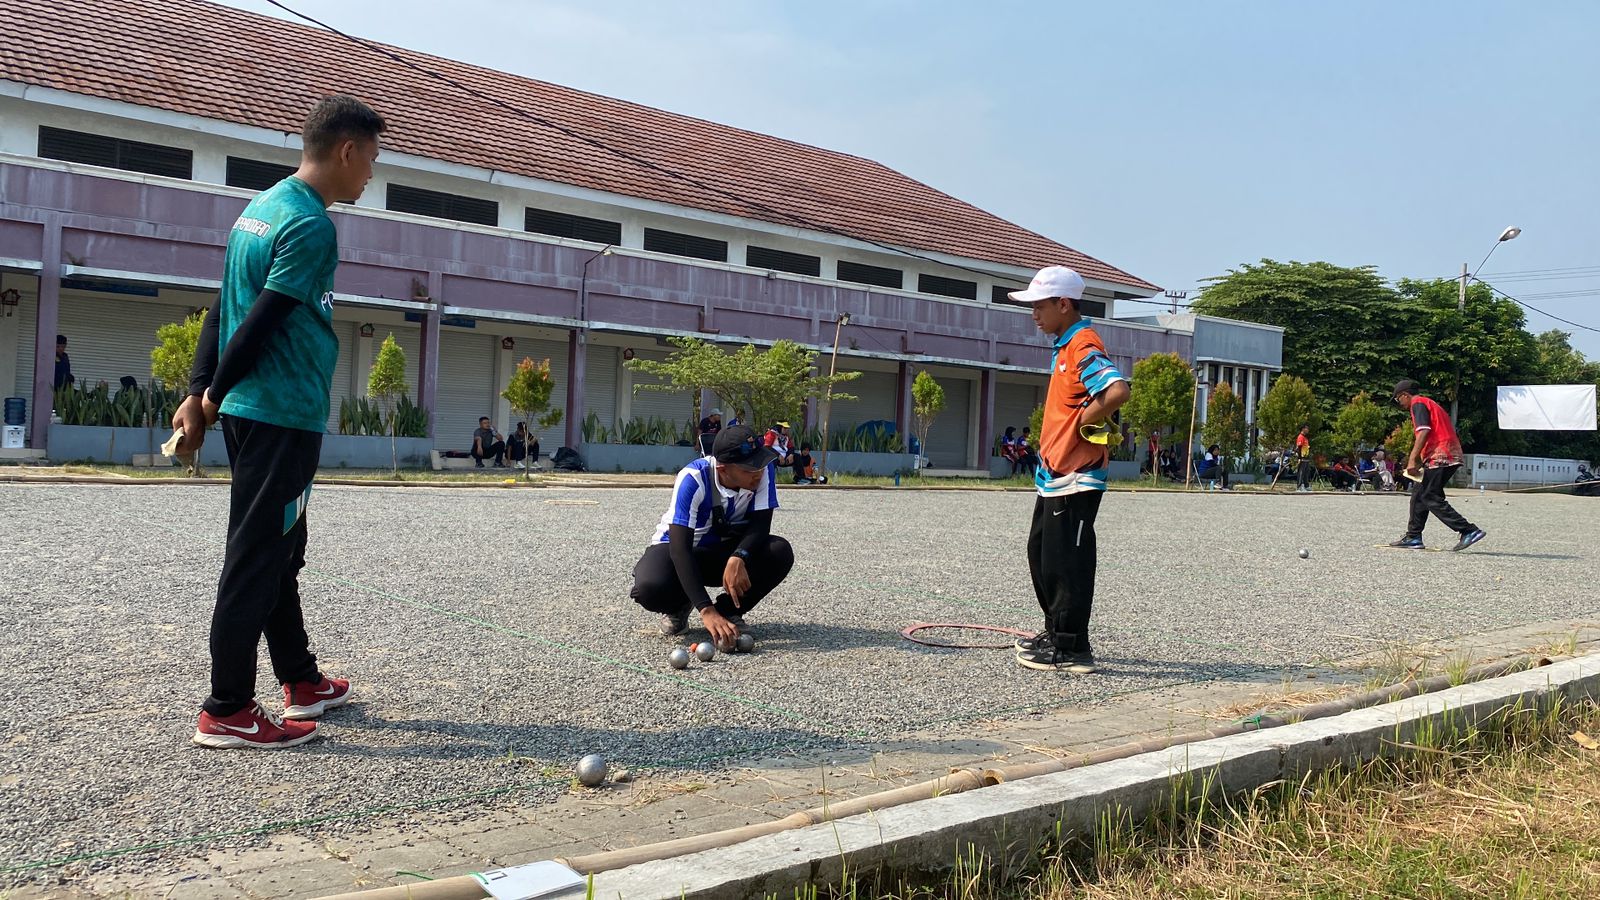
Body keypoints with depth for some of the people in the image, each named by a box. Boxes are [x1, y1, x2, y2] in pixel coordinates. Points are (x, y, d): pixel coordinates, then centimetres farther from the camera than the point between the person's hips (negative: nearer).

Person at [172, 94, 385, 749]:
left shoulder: (262, 207, 15)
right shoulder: (311, 226, -15)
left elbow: (223, 312, 13)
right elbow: (259, 323, -18)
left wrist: (198, 394, 11)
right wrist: (213, 399, -6)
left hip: (247, 413, 10)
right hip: (284, 417, -10)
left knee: (280, 551, 16)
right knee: (257, 559, -4)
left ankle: (301, 680, 29)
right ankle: (227, 712, 3)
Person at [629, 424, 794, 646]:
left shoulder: (764, 470, -21)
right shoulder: (693, 479, -32)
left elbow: (760, 525, -20)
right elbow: (680, 547, -37)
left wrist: (738, 558, -43)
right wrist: (706, 610, -47)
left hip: (728, 550, 3)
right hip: (680, 549, -3)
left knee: (781, 552, -27)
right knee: (650, 587, -35)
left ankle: (729, 610, -4)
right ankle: (679, 607, 3)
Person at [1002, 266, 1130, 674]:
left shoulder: (1084, 347, -16)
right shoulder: (1065, 347, 15)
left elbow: (1117, 391, -32)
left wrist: (1082, 423, -20)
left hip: (1076, 479, -11)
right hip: (1053, 475, 11)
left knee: (1065, 564, -3)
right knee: (1040, 557, 19)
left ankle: (1071, 650, 6)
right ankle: (1056, 631, 31)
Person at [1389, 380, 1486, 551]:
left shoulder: (1418, 403, -2)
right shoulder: (1430, 404, 27)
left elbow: (1423, 432, -16)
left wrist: (1412, 460, -20)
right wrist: (1420, 460, 21)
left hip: (1440, 457, -10)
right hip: (1451, 457, 10)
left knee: (1430, 498, -11)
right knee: (1419, 493, 14)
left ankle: (1469, 531, -16)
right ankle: (1413, 537, 15)